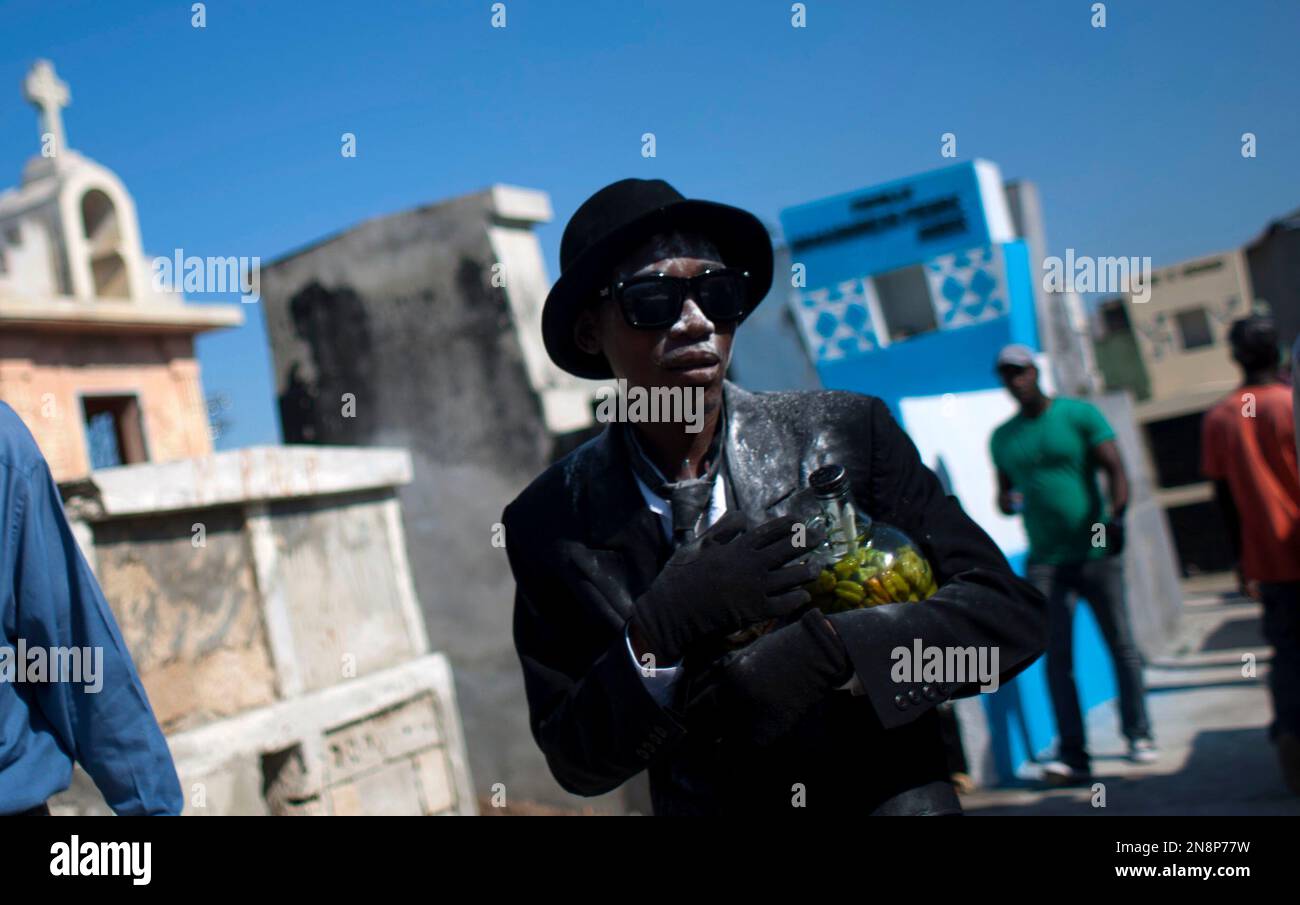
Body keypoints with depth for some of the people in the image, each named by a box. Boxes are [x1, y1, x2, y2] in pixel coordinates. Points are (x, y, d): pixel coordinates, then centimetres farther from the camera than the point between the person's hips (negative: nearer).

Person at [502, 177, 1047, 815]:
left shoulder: (849, 434, -9)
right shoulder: (549, 523, -7)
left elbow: (1008, 612, -11)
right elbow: (575, 763, -6)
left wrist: (818, 649, -23)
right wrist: (657, 634, -22)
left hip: (892, 796, 0)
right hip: (707, 806, 1)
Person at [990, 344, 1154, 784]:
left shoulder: (1079, 415, 0)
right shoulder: (1003, 437, 12)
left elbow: (1115, 471, -8)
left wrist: (1115, 517, -25)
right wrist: (1009, 501, -4)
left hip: (1095, 554, -2)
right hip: (1045, 562, 3)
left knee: (1121, 645, 3)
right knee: (1056, 657, -5)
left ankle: (1139, 736, 18)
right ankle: (1073, 754, -5)